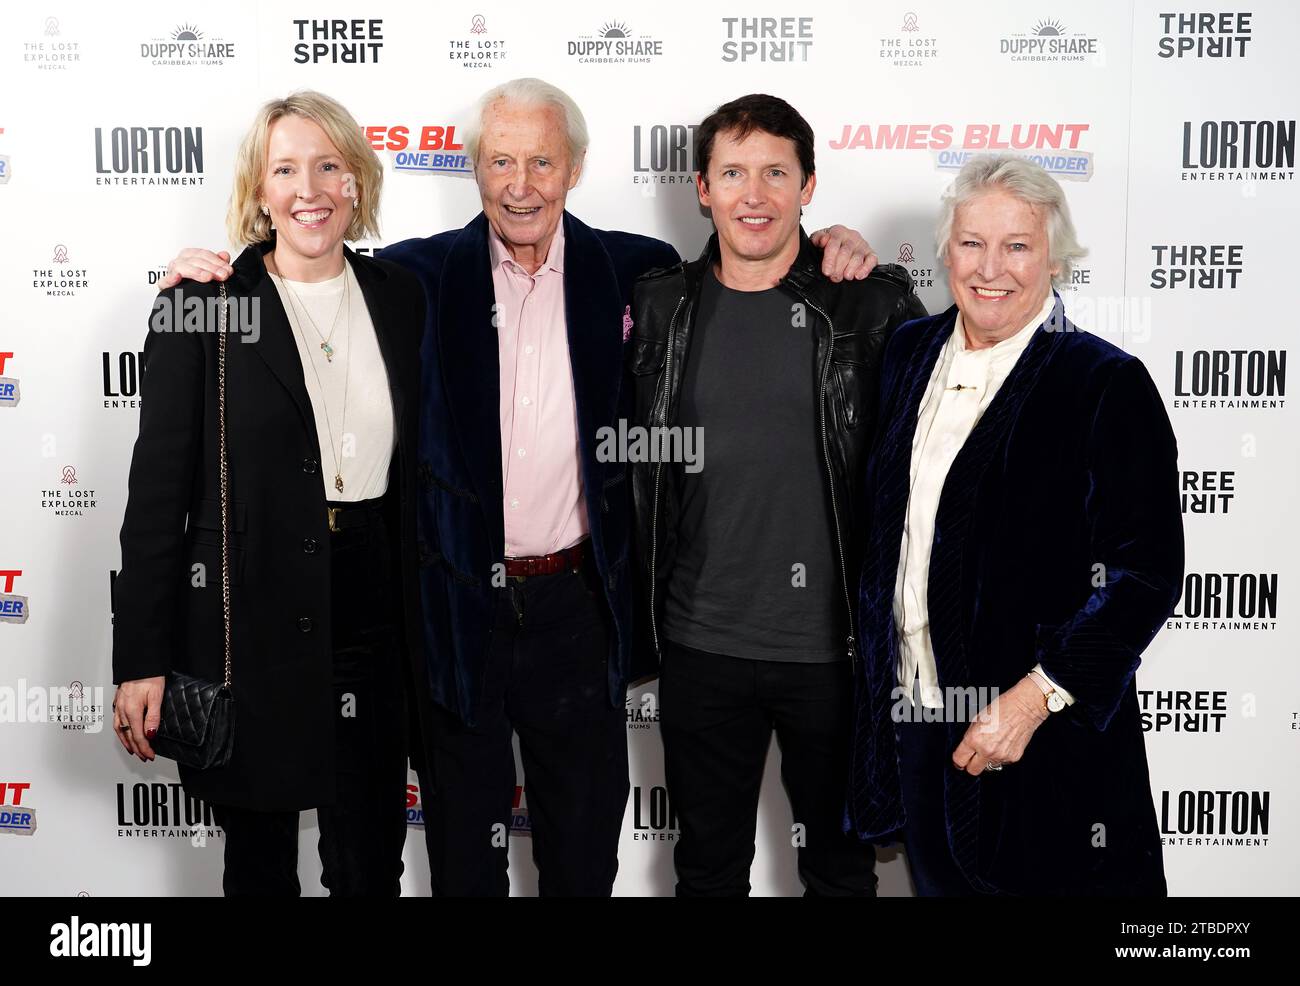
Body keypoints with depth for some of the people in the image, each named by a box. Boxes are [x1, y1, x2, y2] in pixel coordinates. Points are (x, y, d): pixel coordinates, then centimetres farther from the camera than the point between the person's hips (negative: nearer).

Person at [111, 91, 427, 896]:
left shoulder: (400, 297, 5)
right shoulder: (200, 306, -6)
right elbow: (159, 488, -6)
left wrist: (427, 624, 9)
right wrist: (142, 657, -8)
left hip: (373, 610, 3)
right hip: (247, 621, -3)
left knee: (372, 859, 12)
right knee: (260, 859, 14)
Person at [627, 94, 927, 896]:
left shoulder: (877, 305, -5)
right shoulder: (660, 309, 2)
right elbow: (630, 468, 8)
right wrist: (637, 618, 7)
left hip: (835, 648, -1)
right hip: (701, 647, 2)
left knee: (842, 859, 17)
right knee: (710, 864, 18)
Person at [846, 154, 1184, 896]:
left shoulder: (1107, 384, -11)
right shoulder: (912, 351, 6)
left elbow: (1146, 573, -15)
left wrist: (1034, 698, -19)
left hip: (1042, 733, -5)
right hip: (912, 718, 6)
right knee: (939, 878, 18)